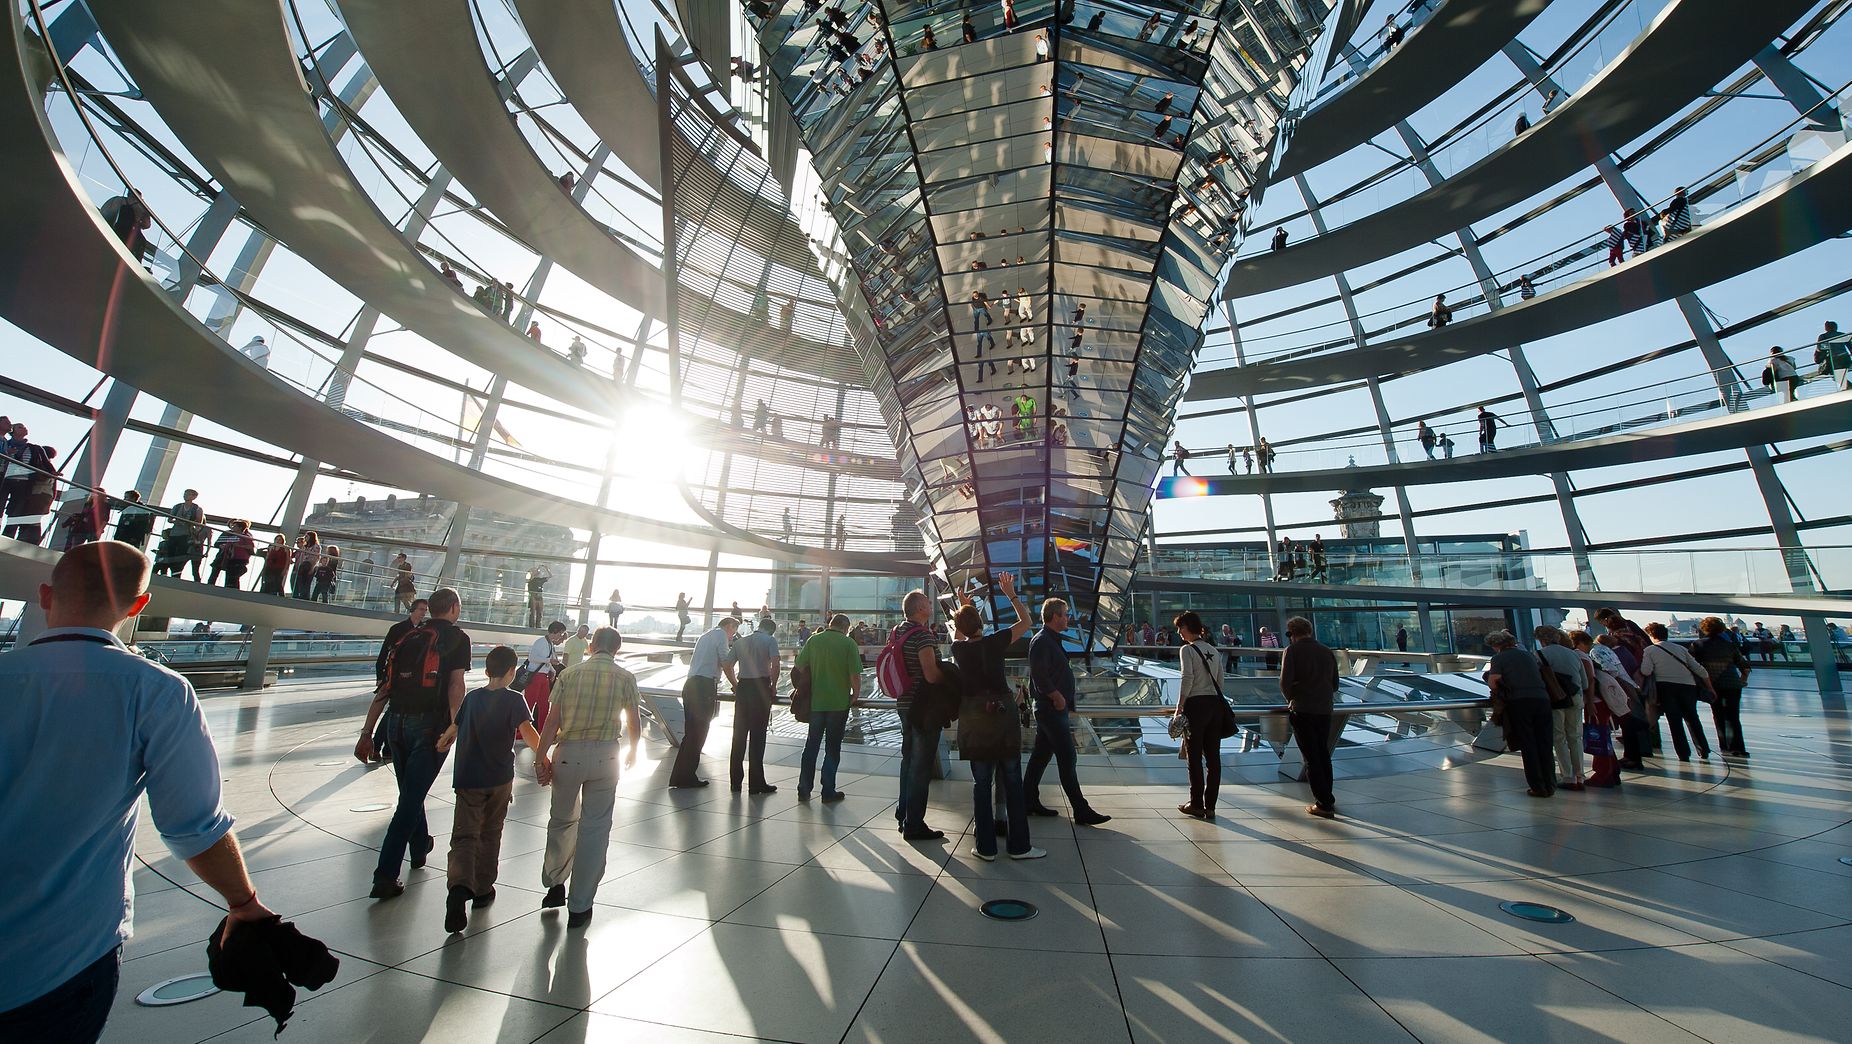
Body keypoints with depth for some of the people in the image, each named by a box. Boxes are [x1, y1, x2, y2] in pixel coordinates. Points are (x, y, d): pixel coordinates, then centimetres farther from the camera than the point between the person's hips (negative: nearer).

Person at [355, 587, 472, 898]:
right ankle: (385, 876, -1)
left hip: (397, 723, 6)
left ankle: (420, 848, 41)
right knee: (411, 798, 1)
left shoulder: (409, 638, 14)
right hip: (430, 725, -6)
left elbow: (384, 688, 12)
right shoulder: (457, 638, -2)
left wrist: (367, 732, 14)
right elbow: (456, 685, -12)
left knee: (411, 792, 22)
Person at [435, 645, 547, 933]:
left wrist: (443, 742, 43)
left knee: (464, 836, -1)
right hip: (499, 779, -2)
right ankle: (482, 890, 27)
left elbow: (454, 728, 21)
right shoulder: (513, 700, -8)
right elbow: (526, 730, -24)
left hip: (468, 779, 2)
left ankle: (459, 887, -25)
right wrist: (541, 756, -16)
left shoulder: (472, 697, 5)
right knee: (490, 834, 16)